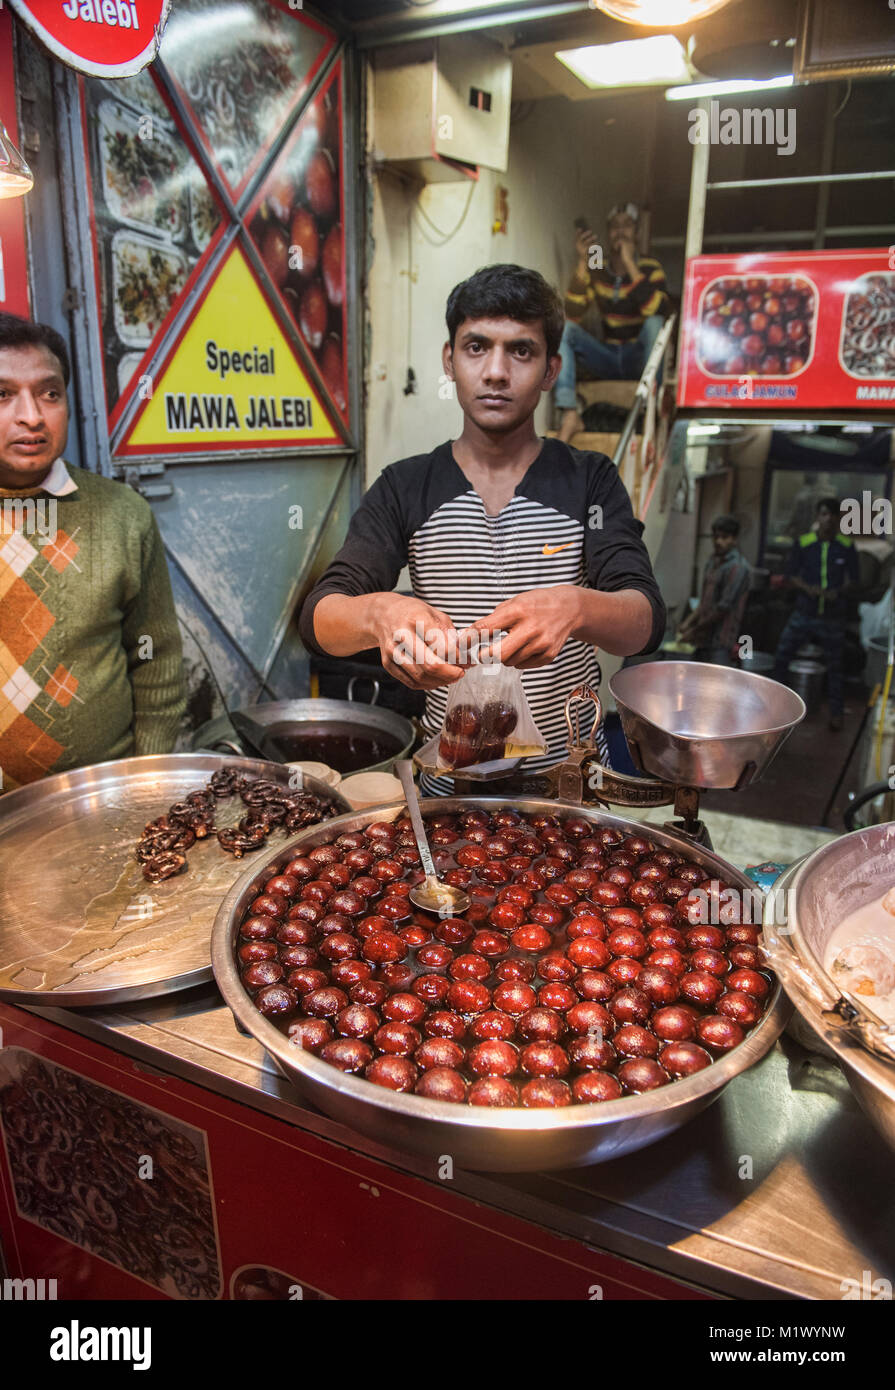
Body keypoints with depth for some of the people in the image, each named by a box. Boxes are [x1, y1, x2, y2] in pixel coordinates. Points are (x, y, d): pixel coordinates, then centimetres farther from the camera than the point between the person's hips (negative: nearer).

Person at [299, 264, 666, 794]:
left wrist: (574, 607, -37)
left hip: (570, 774, 0)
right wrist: (380, 614, -33)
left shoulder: (590, 482, -1)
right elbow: (319, 619, -9)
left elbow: (646, 620, -13)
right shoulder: (405, 489, 0)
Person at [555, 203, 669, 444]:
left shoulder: (649, 268, -4)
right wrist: (583, 262, -17)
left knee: (653, 322, -32)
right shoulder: (596, 271, 5)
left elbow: (657, 311, -25)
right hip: (608, 358, 3)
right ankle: (570, 414, -33)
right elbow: (572, 314, -12)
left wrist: (630, 264, -25)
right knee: (561, 327, -17)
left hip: (641, 359, -3)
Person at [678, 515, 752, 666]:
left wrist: (694, 631, -11)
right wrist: (689, 621, 8)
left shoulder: (738, 567, -14)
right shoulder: (714, 561, 16)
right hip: (704, 641, 9)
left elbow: (724, 607, -17)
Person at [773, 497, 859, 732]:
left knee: (834, 666, 11)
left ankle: (836, 713, 24)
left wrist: (838, 591, -16)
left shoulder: (847, 546, -3)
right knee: (781, 657, 0)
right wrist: (808, 588, -18)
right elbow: (791, 574, 0)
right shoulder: (802, 543, -5)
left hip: (833, 616, 0)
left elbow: (852, 579, 3)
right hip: (804, 613, 0)